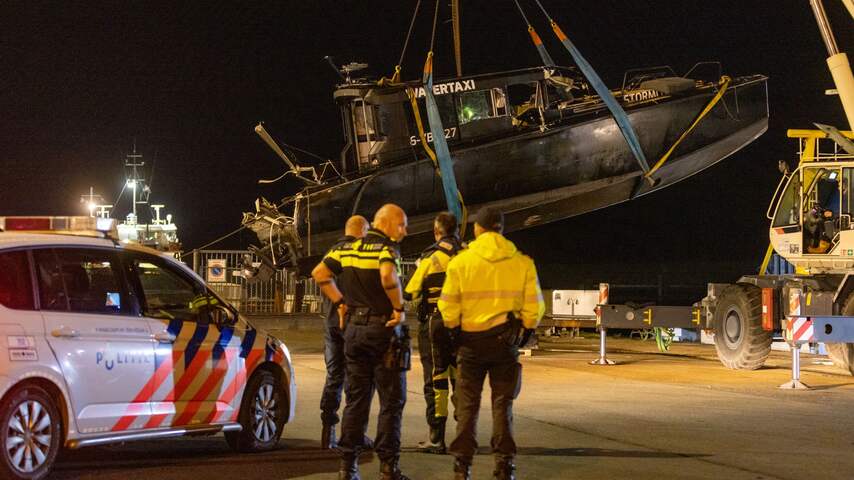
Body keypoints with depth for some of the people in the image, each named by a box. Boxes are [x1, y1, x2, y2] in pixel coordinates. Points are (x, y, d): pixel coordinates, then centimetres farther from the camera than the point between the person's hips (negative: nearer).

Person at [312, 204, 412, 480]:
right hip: (384, 329, -6)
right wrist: (399, 308, -20)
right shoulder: (386, 249, -12)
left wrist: (340, 302, 11)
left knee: (356, 399, 12)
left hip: (354, 329, 6)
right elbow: (387, 275, -32)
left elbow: (320, 274, 8)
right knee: (391, 401, 2)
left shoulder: (348, 249, 9)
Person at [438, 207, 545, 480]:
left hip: (470, 342, -1)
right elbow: (534, 309, -1)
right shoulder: (523, 263, -4)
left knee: (467, 405, 10)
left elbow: (448, 309, -5)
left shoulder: (460, 262, -7)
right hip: (506, 343, 1)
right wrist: (527, 325, 18)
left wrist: (452, 326, 14)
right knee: (502, 404, 8)